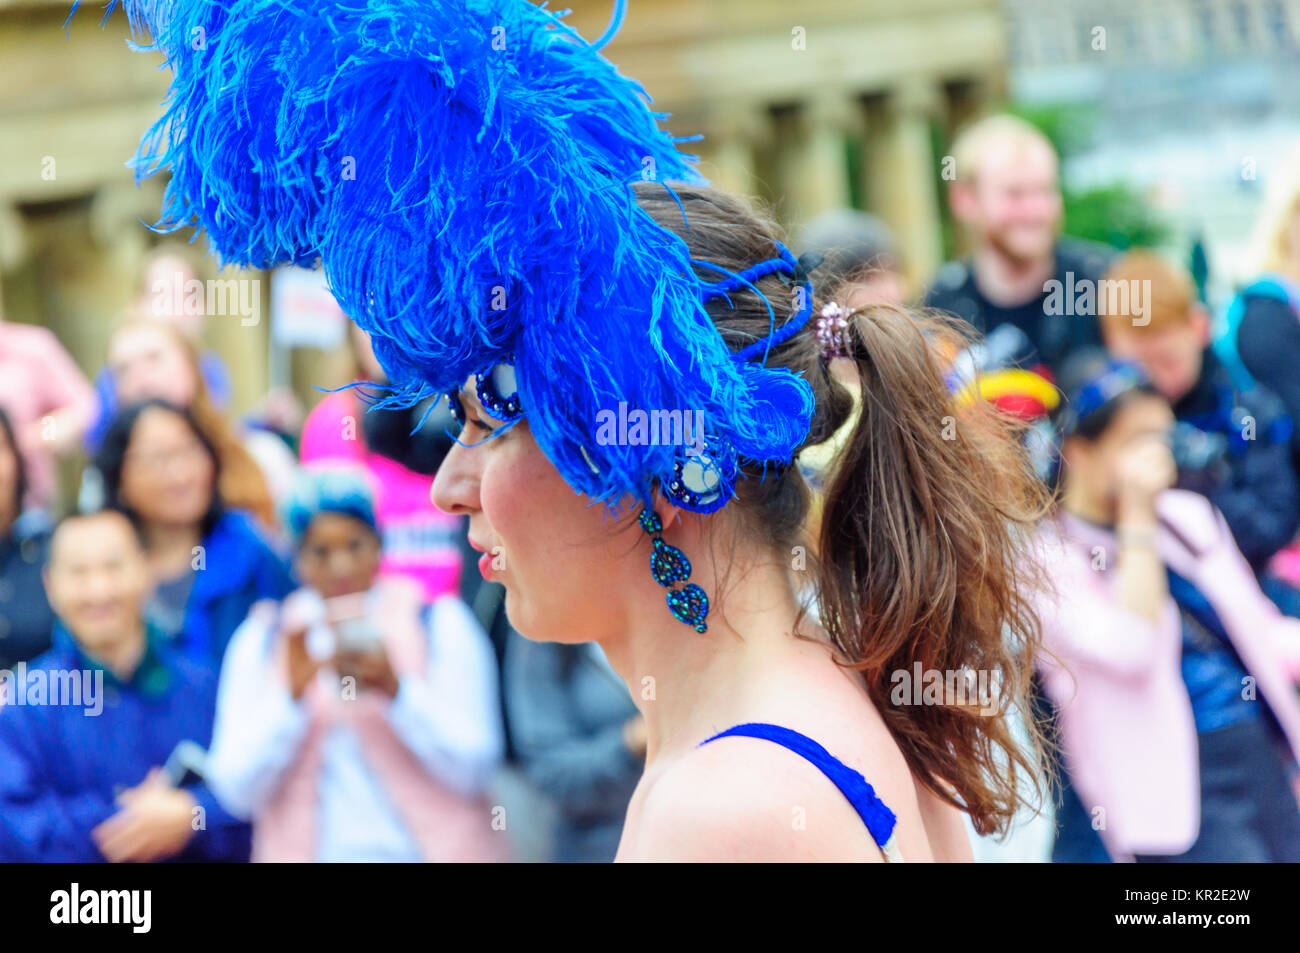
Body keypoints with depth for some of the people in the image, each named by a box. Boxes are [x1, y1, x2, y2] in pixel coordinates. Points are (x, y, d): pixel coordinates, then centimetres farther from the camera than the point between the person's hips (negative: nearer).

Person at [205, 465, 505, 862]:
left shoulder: (440, 624, 7)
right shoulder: (259, 642, 10)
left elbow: (474, 772, -2)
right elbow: (237, 793, 1)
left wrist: (397, 690, -13)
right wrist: (292, 691, -9)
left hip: (430, 849, -1)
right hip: (305, 851, 1)